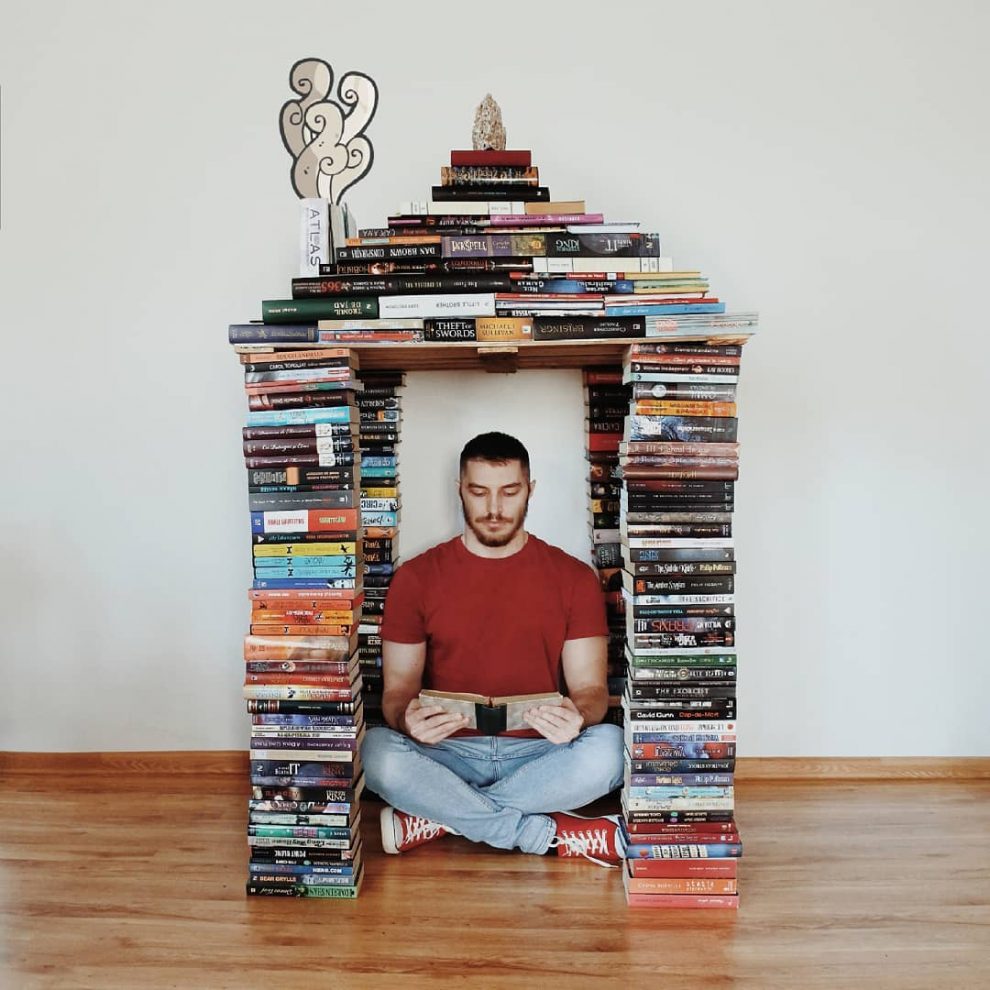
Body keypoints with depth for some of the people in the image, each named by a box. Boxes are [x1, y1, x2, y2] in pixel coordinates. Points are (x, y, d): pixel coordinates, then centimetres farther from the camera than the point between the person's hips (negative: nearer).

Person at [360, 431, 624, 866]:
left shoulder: (574, 577, 3)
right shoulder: (416, 577, 3)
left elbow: (590, 687, -1)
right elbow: (397, 687, 0)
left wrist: (578, 716, -26)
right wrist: (406, 717, -25)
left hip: (539, 755, 1)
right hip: (447, 754, 0)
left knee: (610, 747, -30)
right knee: (377, 751, -31)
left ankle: (436, 819, -18)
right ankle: (557, 834, -21)